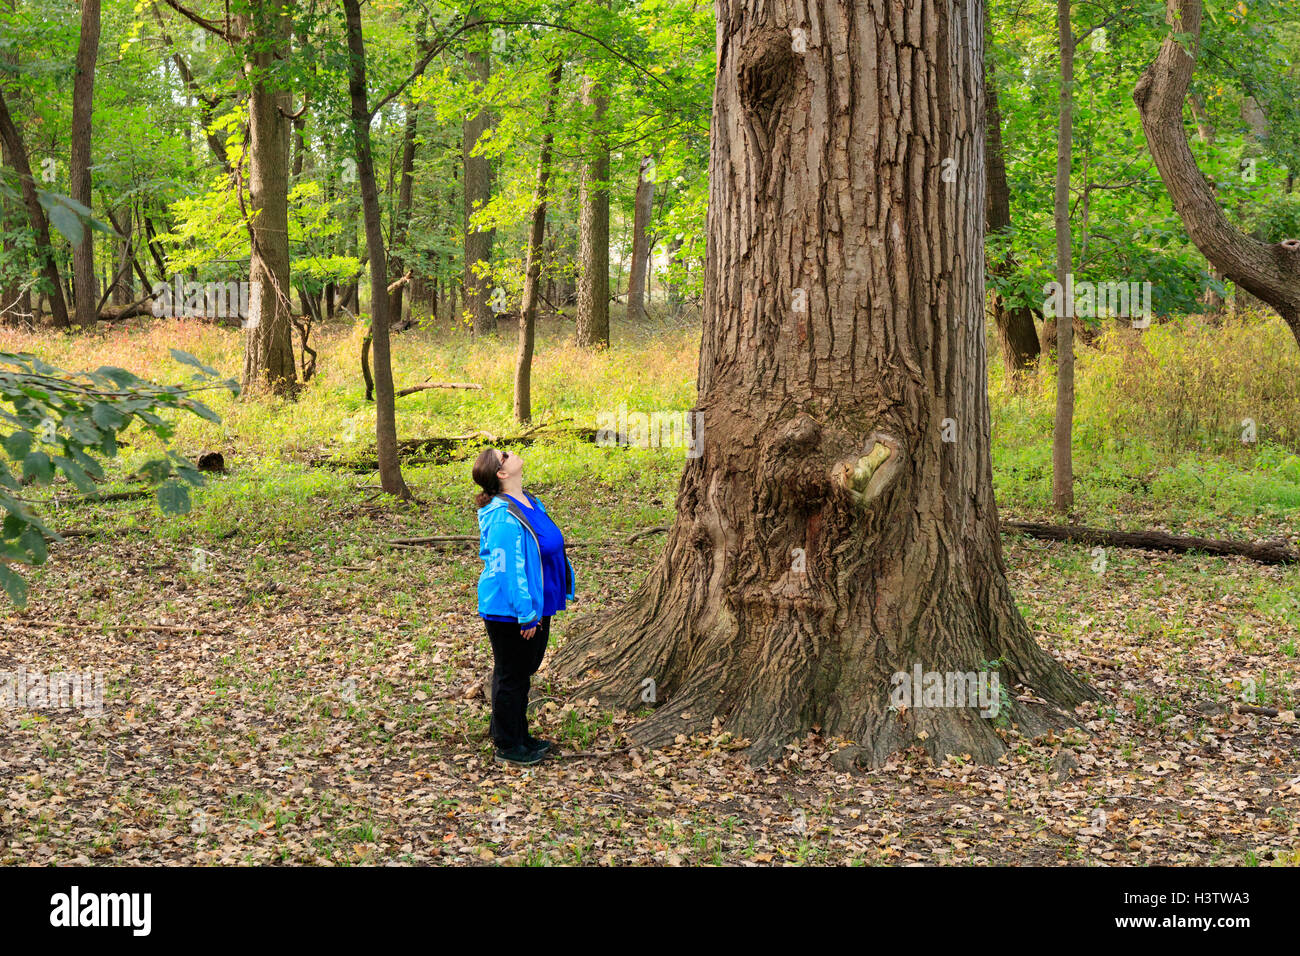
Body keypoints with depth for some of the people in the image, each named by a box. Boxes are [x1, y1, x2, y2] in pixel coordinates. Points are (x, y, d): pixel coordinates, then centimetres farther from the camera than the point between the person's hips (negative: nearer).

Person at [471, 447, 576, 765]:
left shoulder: (529, 502, 6)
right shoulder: (504, 518, -25)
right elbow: (508, 570, -25)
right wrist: (526, 615, -23)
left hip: (536, 607, 9)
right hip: (510, 614, -9)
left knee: (524, 672, 20)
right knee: (511, 676, 4)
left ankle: (520, 736, 35)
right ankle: (507, 746, 18)